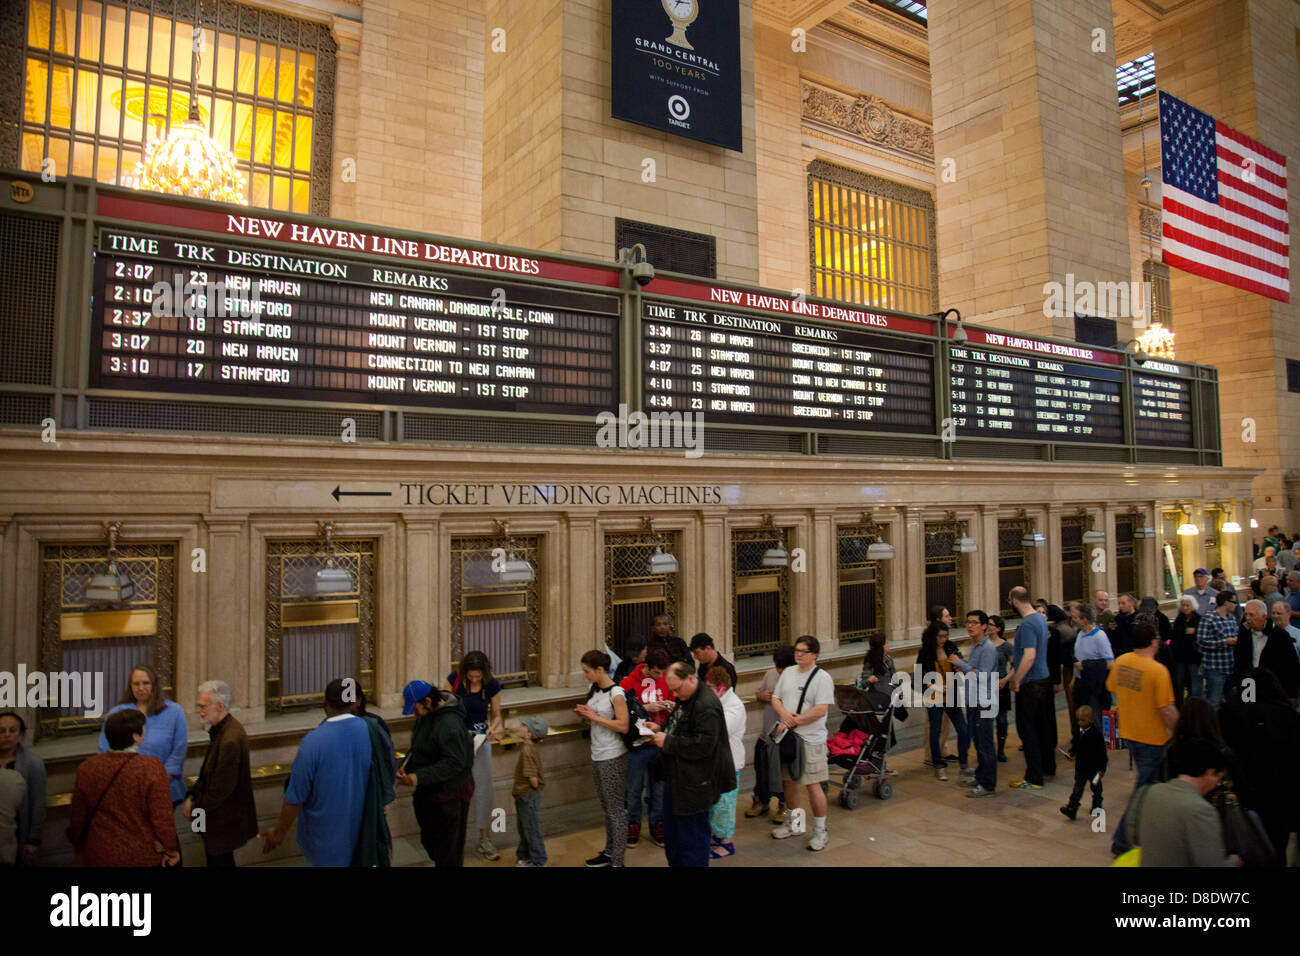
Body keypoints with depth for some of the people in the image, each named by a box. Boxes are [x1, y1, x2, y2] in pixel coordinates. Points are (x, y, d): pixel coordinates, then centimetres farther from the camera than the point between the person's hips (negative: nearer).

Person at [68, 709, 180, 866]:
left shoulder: (87, 768, -8)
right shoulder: (152, 767, -21)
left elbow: (77, 817, 3)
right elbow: (162, 818, -18)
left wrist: (79, 846, 22)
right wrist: (172, 849, -3)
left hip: (99, 857, 4)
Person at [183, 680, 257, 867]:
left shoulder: (231, 740, -30)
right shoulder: (220, 729, 3)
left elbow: (221, 788, -25)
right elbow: (209, 771, 14)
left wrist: (196, 809, -11)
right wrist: (192, 795, 4)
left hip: (225, 819, -9)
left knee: (220, 860, 6)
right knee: (214, 859, 22)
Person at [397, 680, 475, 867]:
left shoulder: (449, 724, -28)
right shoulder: (425, 715, 2)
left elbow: (454, 763, -28)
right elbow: (417, 747, 16)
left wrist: (419, 777, -29)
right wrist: (405, 766, -1)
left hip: (450, 793, -9)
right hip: (428, 790, 9)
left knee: (447, 849, 3)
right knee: (429, 840, 22)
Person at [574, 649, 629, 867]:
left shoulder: (616, 693, -17)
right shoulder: (595, 690, 8)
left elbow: (623, 726, -22)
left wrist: (594, 717, -20)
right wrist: (584, 713, 0)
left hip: (613, 759, -8)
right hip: (597, 756, 8)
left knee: (616, 810, 1)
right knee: (607, 808, 18)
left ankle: (617, 860, 9)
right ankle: (610, 852, 30)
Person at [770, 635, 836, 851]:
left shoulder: (822, 678, -11)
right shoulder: (788, 673, 9)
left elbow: (821, 710, -18)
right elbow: (775, 698, 10)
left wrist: (795, 721, -16)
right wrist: (784, 713, -10)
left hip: (810, 739, -6)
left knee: (813, 785, -2)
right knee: (790, 782, 16)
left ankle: (820, 830, 14)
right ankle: (792, 823, 33)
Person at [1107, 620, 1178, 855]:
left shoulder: (1121, 661, -4)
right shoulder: (1158, 670, -23)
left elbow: (1111, 688, 11)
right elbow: (1167, 710, -22)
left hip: (1128, 732, 6)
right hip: (1152, 737, -6)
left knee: (1146, 780, 26)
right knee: (1143, 788, 4)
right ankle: (1122, 840, 7)